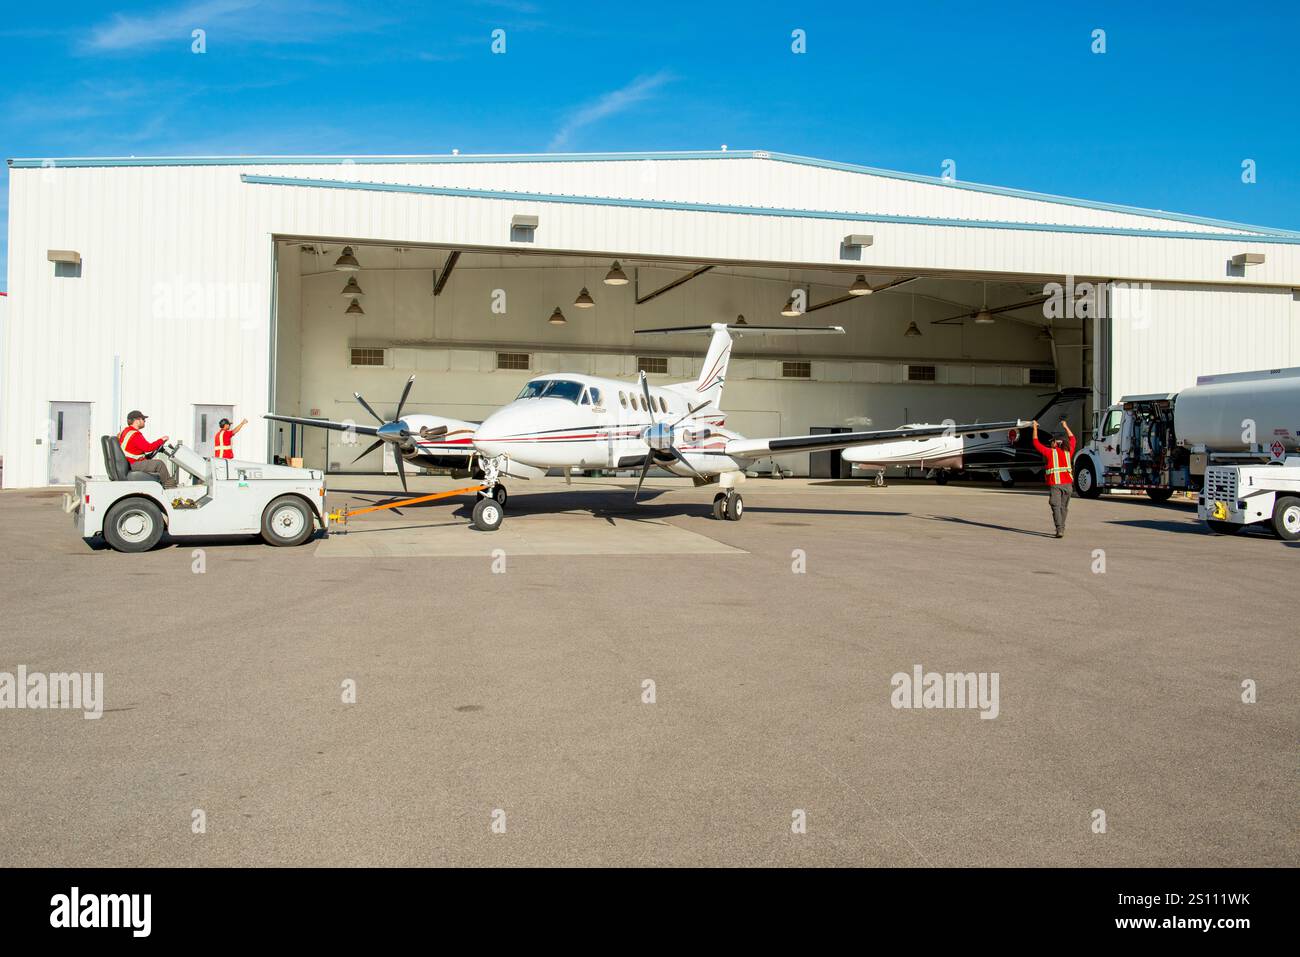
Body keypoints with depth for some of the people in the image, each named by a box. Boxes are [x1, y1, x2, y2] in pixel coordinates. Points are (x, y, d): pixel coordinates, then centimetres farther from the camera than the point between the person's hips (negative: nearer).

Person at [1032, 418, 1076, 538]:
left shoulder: (1050, 452, -1)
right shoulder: (1068, 452, 9)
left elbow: (1036, 443, 8)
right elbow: (1072, 439, 28)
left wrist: (1035, 428, 17)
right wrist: (1065, 427, 38)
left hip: (1055, 484, -4)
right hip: (1067, 483, 4)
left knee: (1056, 507, -5)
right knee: (1064, 507, 15)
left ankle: (1059, 530, -18)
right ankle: (1061, 529, 24)